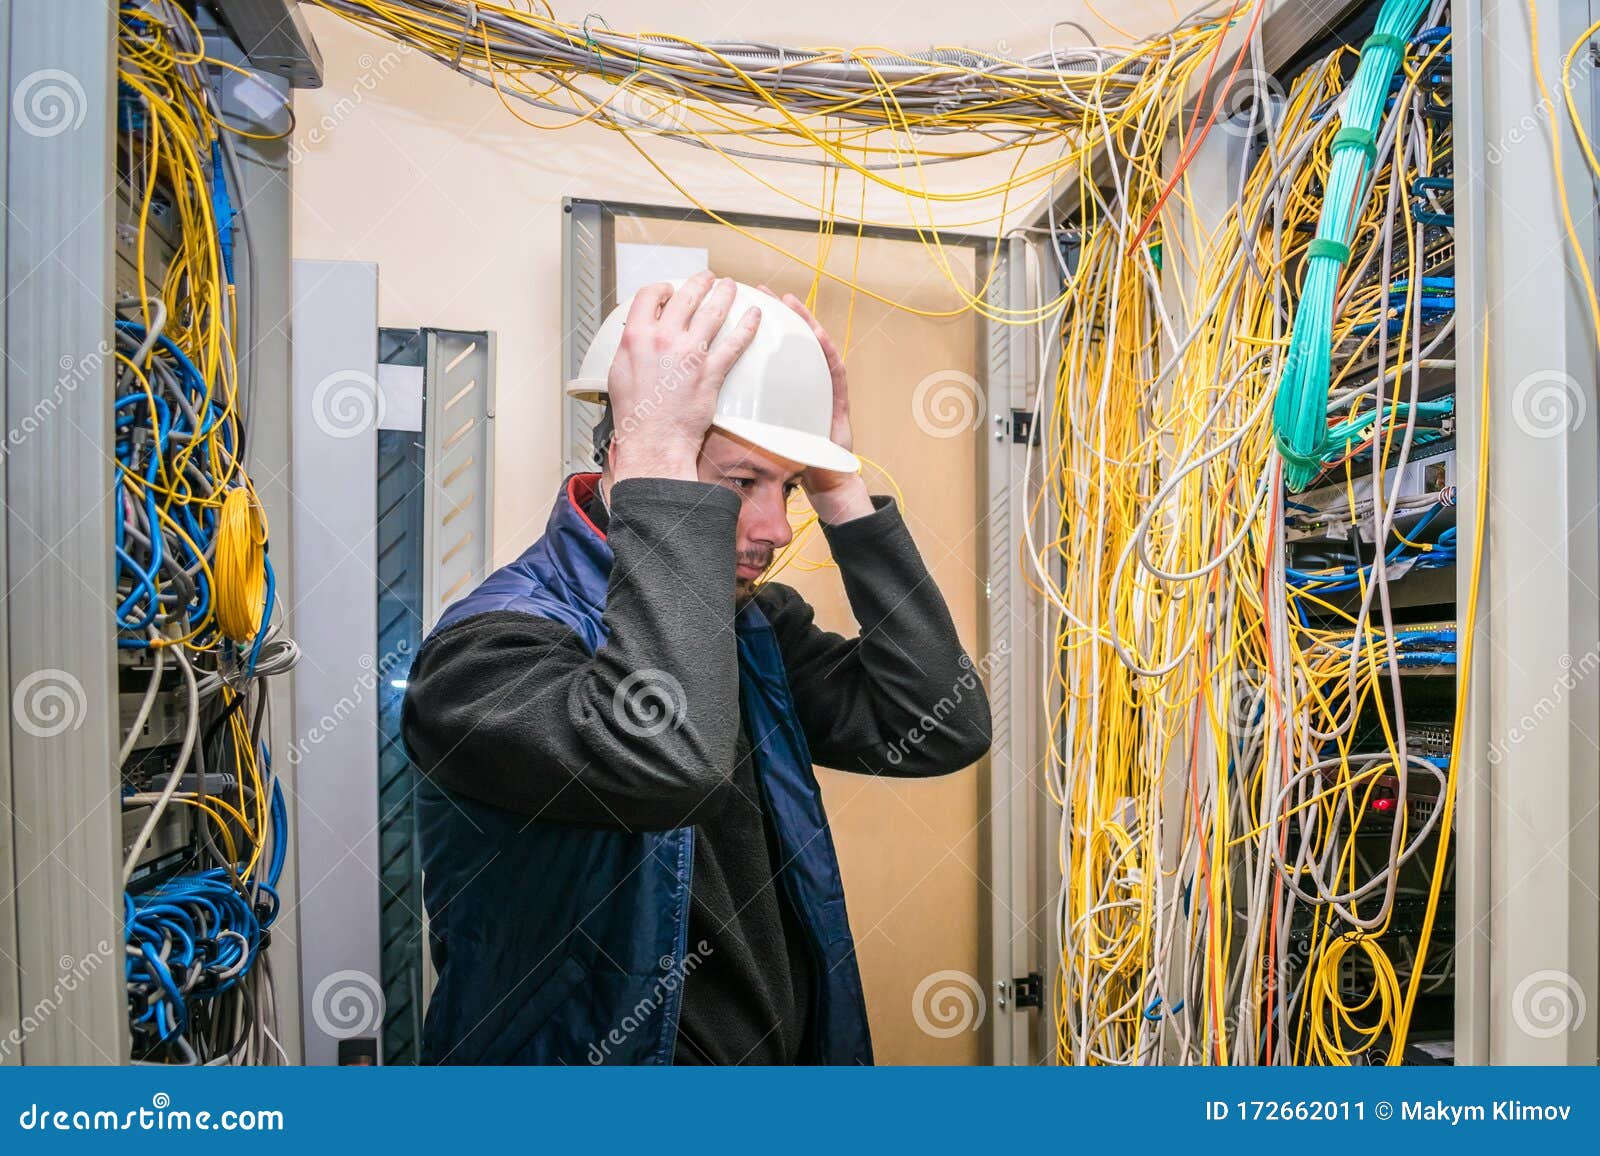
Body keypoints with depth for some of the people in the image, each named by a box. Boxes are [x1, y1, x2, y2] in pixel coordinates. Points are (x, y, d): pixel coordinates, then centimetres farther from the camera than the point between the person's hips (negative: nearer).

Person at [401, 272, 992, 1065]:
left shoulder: (755, 622, -1)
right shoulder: (497, 639, -19)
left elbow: (943, 730, -10)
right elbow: (665, 766, -38)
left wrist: (839, 488, -13)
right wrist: (660, 453, -31)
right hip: (597, 1054, -3)